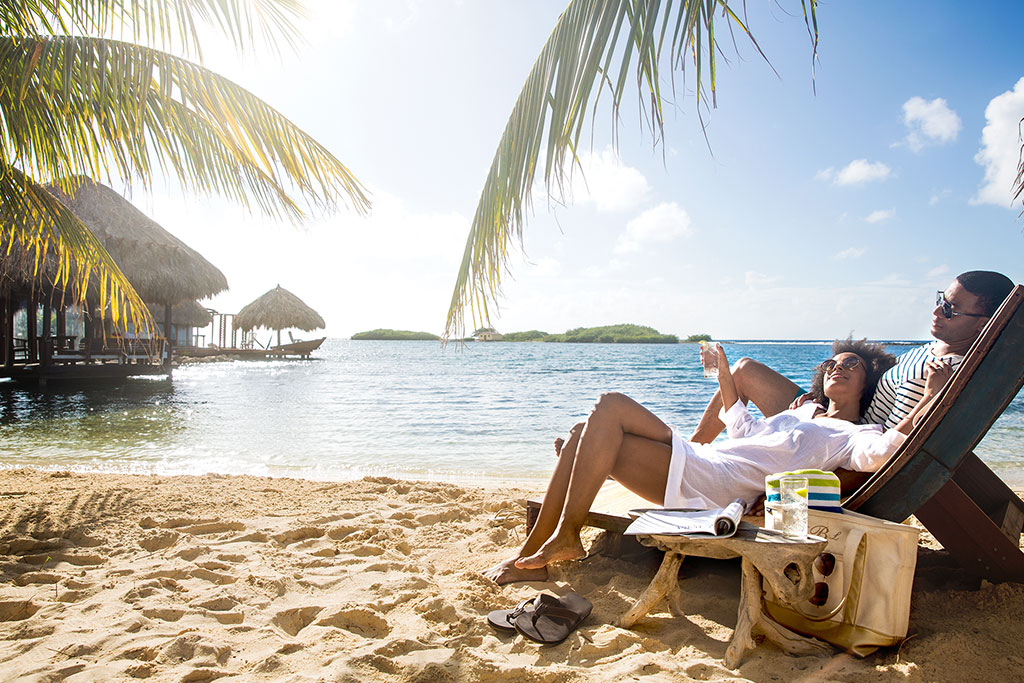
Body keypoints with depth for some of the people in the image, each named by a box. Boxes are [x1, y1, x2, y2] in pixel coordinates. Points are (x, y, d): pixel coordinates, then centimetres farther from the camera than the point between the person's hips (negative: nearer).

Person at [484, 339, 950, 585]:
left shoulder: (854, 435, 4)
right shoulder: (805, 412, 29)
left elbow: (880, 452, -20)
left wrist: (930, 399, -25)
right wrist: (726, 379, 44)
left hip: (708, 485, -9)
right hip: (697, 462, 9)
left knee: (611, 407, -19)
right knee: (584, 437, -5)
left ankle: (566, 537, -16)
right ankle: (531, 557, -3)